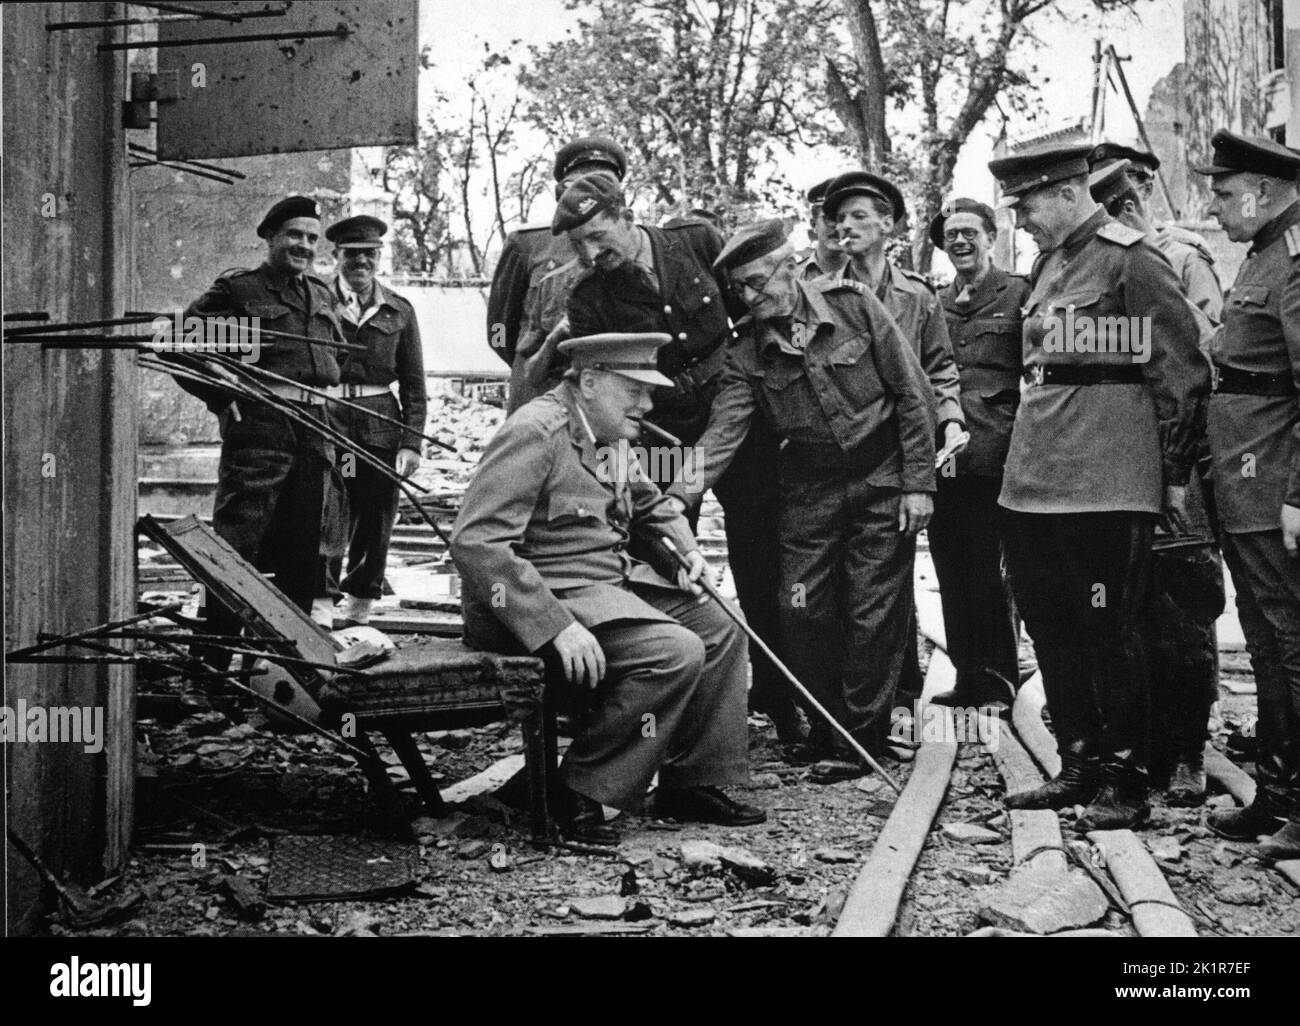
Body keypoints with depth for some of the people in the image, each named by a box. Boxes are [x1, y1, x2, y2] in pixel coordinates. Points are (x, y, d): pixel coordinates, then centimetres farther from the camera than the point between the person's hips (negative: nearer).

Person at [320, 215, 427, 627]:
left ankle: (358, 609, 18)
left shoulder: (399, 311, 10)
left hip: (381, 430, 3)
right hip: (326, 422, -3)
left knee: (375, 526, 6)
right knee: (328, 521, -9)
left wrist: (412, 443, 1)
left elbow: (413, 385, 10)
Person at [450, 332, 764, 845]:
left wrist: (687, 549, 11)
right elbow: (475, 541, -27)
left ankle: (692, 784, 16)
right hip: (546, 597, -10)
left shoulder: (611, 438, 12)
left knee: (720, 631, 9)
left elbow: (649, 503, 33)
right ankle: (579, 797, -15)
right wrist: (557, 627, -32)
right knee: (675, 653, -25)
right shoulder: (534, 432, -18)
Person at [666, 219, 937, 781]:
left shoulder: (852, 305, -10)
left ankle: (860, 737, 10)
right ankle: (827, 725, 19)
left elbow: (913, 392, -7)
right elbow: (725, 427, -13)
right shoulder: (747, 352, -3)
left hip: (881, 480, -3)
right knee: (803, 612, -1)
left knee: (873, 611, -2)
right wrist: (690, 482, -33)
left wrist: (918, 482, -10)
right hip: (809, 487, 3)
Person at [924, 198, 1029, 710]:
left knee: (987, 568, -4)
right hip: (941, 457, 5)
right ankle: (968, 674, 16)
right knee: (951, 572, 7)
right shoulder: (934, 303, 16)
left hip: (994, 456, -5)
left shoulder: (1018, 293, 2)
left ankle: (1000, 674, 8)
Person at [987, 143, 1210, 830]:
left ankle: (1125, 782, 8)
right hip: (1035, 481, 8)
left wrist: (1175, 475, -7)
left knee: (1107, 631, -3)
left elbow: (1182, 372, -9)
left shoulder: (1131, 260, -8)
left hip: (1104, 487, -8)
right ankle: (1079, 766, 22)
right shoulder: (1047, 265, 16)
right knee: (1049, 627, 11)